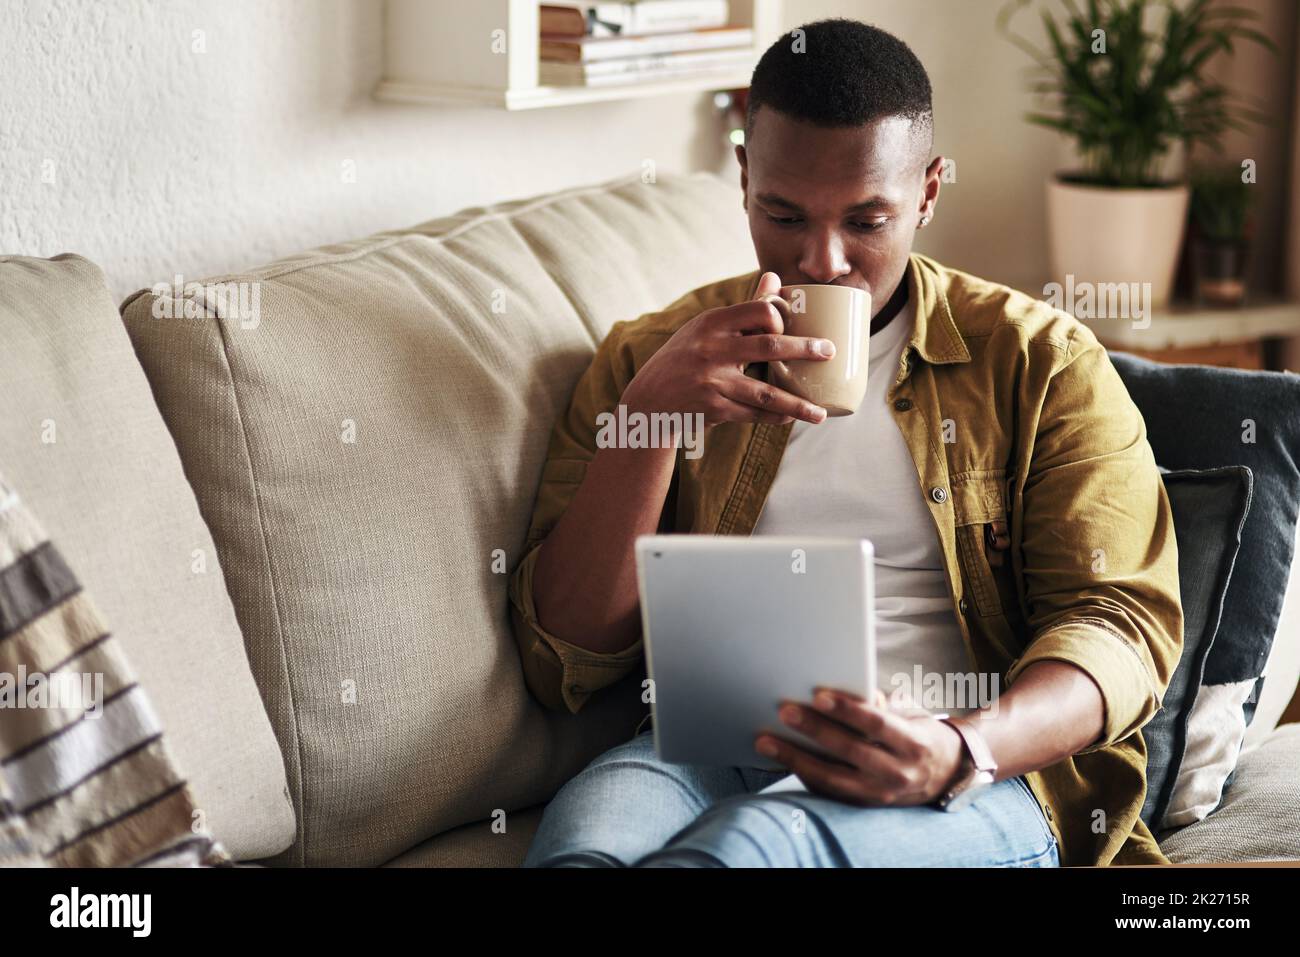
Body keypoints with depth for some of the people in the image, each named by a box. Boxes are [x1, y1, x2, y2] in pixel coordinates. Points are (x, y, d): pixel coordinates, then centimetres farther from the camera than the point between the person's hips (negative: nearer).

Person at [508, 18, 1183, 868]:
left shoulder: (1040, 360, 11)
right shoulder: (648, 361, 15)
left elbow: (1123, 622, 1)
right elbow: (565, 666, 7)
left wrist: (963, 751, -21)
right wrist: (649, 416, -7)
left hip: (983, 777, -1)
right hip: (713, 755, 2)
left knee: (751, 843, -37)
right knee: (585, 827, -36)